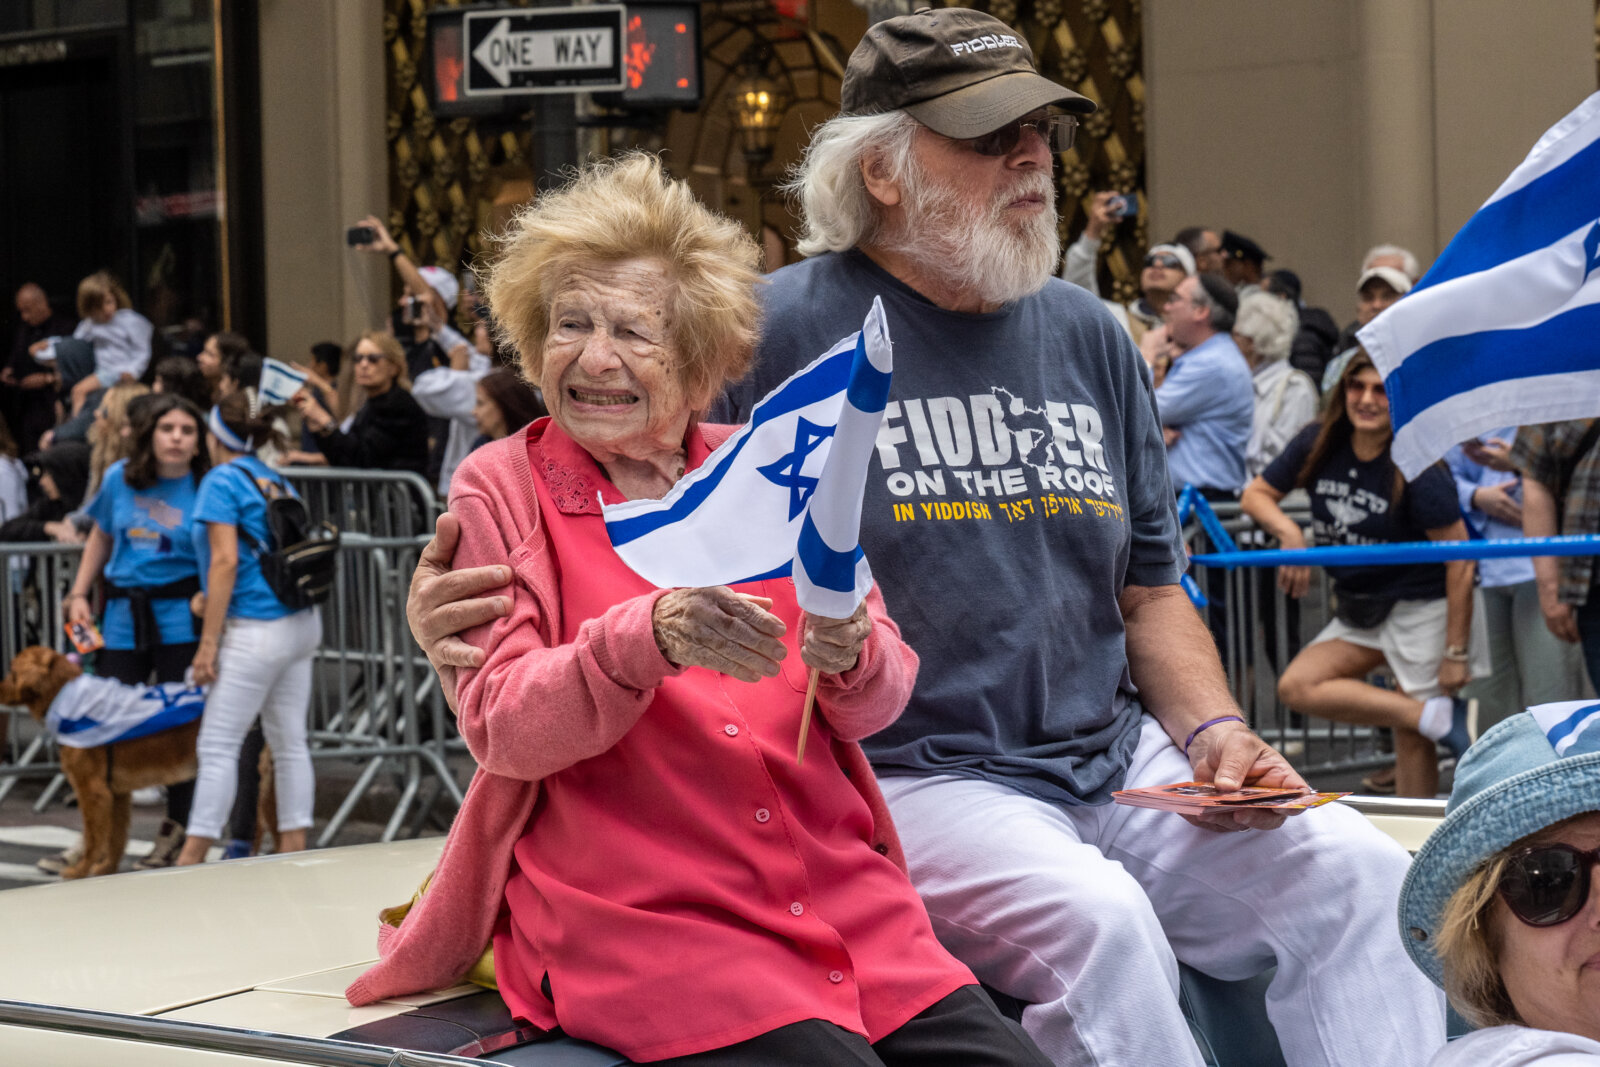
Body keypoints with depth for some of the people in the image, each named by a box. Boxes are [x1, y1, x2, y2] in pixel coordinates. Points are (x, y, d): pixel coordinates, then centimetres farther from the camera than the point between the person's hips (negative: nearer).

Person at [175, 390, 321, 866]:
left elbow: (226, 561, -15)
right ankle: (294, 851, 11)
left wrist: (208, 642, -14)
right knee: (290, 743, 9)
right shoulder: (278, 482, 15)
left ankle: (192, 859, -4)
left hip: (255, 631, -8)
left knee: (217, 745, -5)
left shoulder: (222, 481, -7)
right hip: (300, 625, 8)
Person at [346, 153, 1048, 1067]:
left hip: (845, 906, 4)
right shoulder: (500, 491, 5)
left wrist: (848, 652, -17)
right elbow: (501, 730, -6)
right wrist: (647, 639, -25)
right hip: (646, 923, -3)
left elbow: (882, 699, 7)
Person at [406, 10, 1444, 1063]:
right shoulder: (780, 334, -4)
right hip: (902, 775, -6)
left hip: (1114, 764, 6)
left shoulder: (1089, 338, 14)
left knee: (1356, 872, -11)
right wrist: (456, 617, -21)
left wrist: (1214, 730, 3)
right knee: (1091, 918, -32)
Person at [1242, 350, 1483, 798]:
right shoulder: (1319, 445, -3)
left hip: (1423, 606, -7)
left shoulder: (1416, 468, -20)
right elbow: (1256, 494, 8)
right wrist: (1289, 532, -15)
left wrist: (1456, 652, -21)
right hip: (1360, 610, 7)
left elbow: (1460, 560, -19)